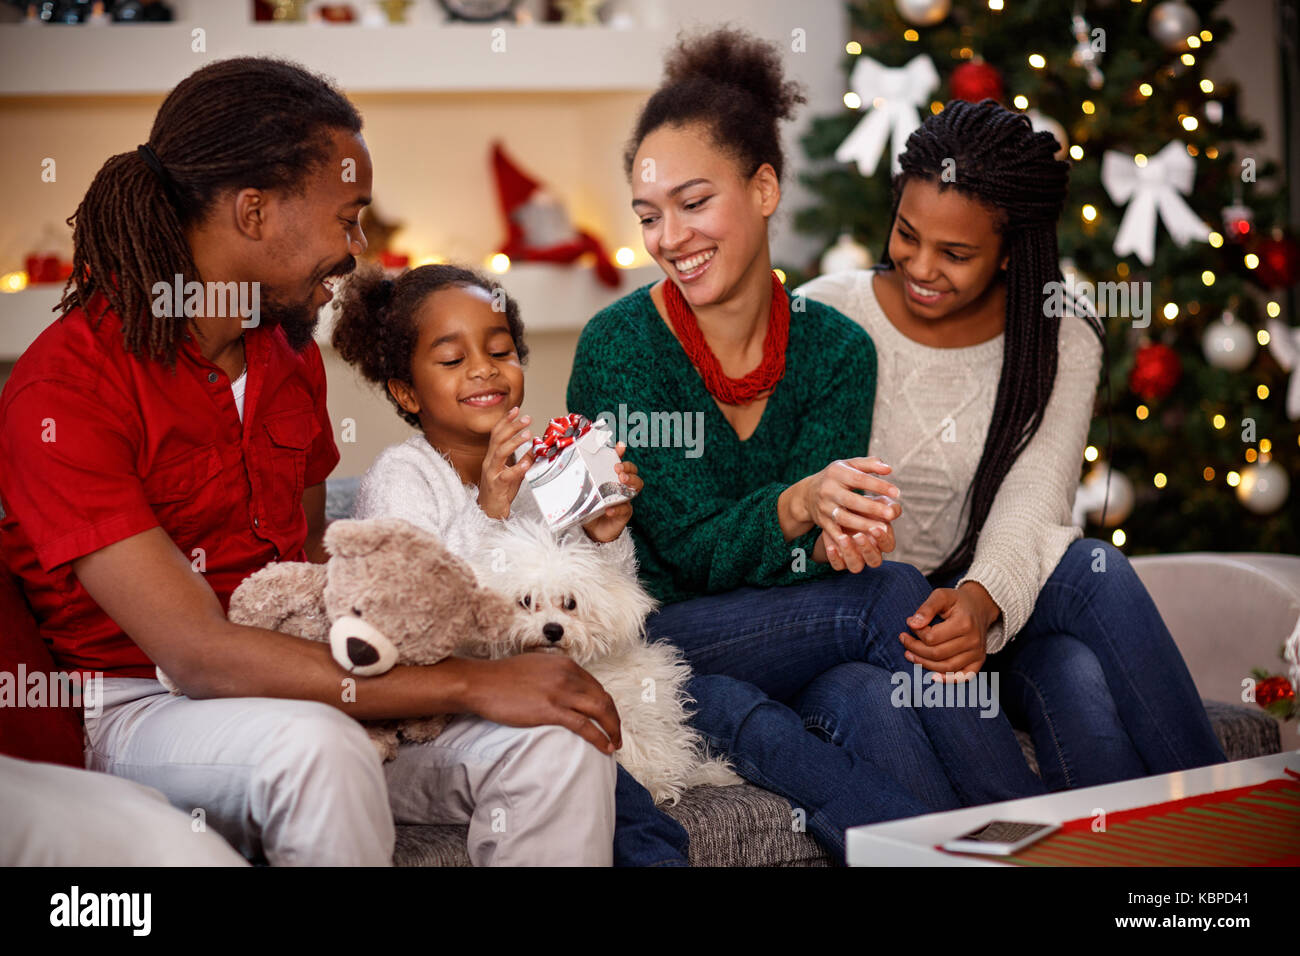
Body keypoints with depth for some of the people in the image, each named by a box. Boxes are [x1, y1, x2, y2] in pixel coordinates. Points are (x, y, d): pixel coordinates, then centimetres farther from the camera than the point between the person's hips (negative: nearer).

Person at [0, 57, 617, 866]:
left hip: (296, 677, 6)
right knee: (318, 745, -39)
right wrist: (471, 684, -25)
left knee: (565, 737, -19)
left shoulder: (291, 352, 9)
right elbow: (198, 652, -24)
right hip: (145, 708, -6)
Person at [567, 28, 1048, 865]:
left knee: (871, 699, -32)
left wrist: (843, 532, -31)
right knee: (896, 595, -26)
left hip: (790, 637, 4)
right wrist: (799, 506, -36)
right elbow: (692, 550, -15)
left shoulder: (836, 350, 1)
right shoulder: (619, 348, -10)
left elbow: (809, 549, -5)